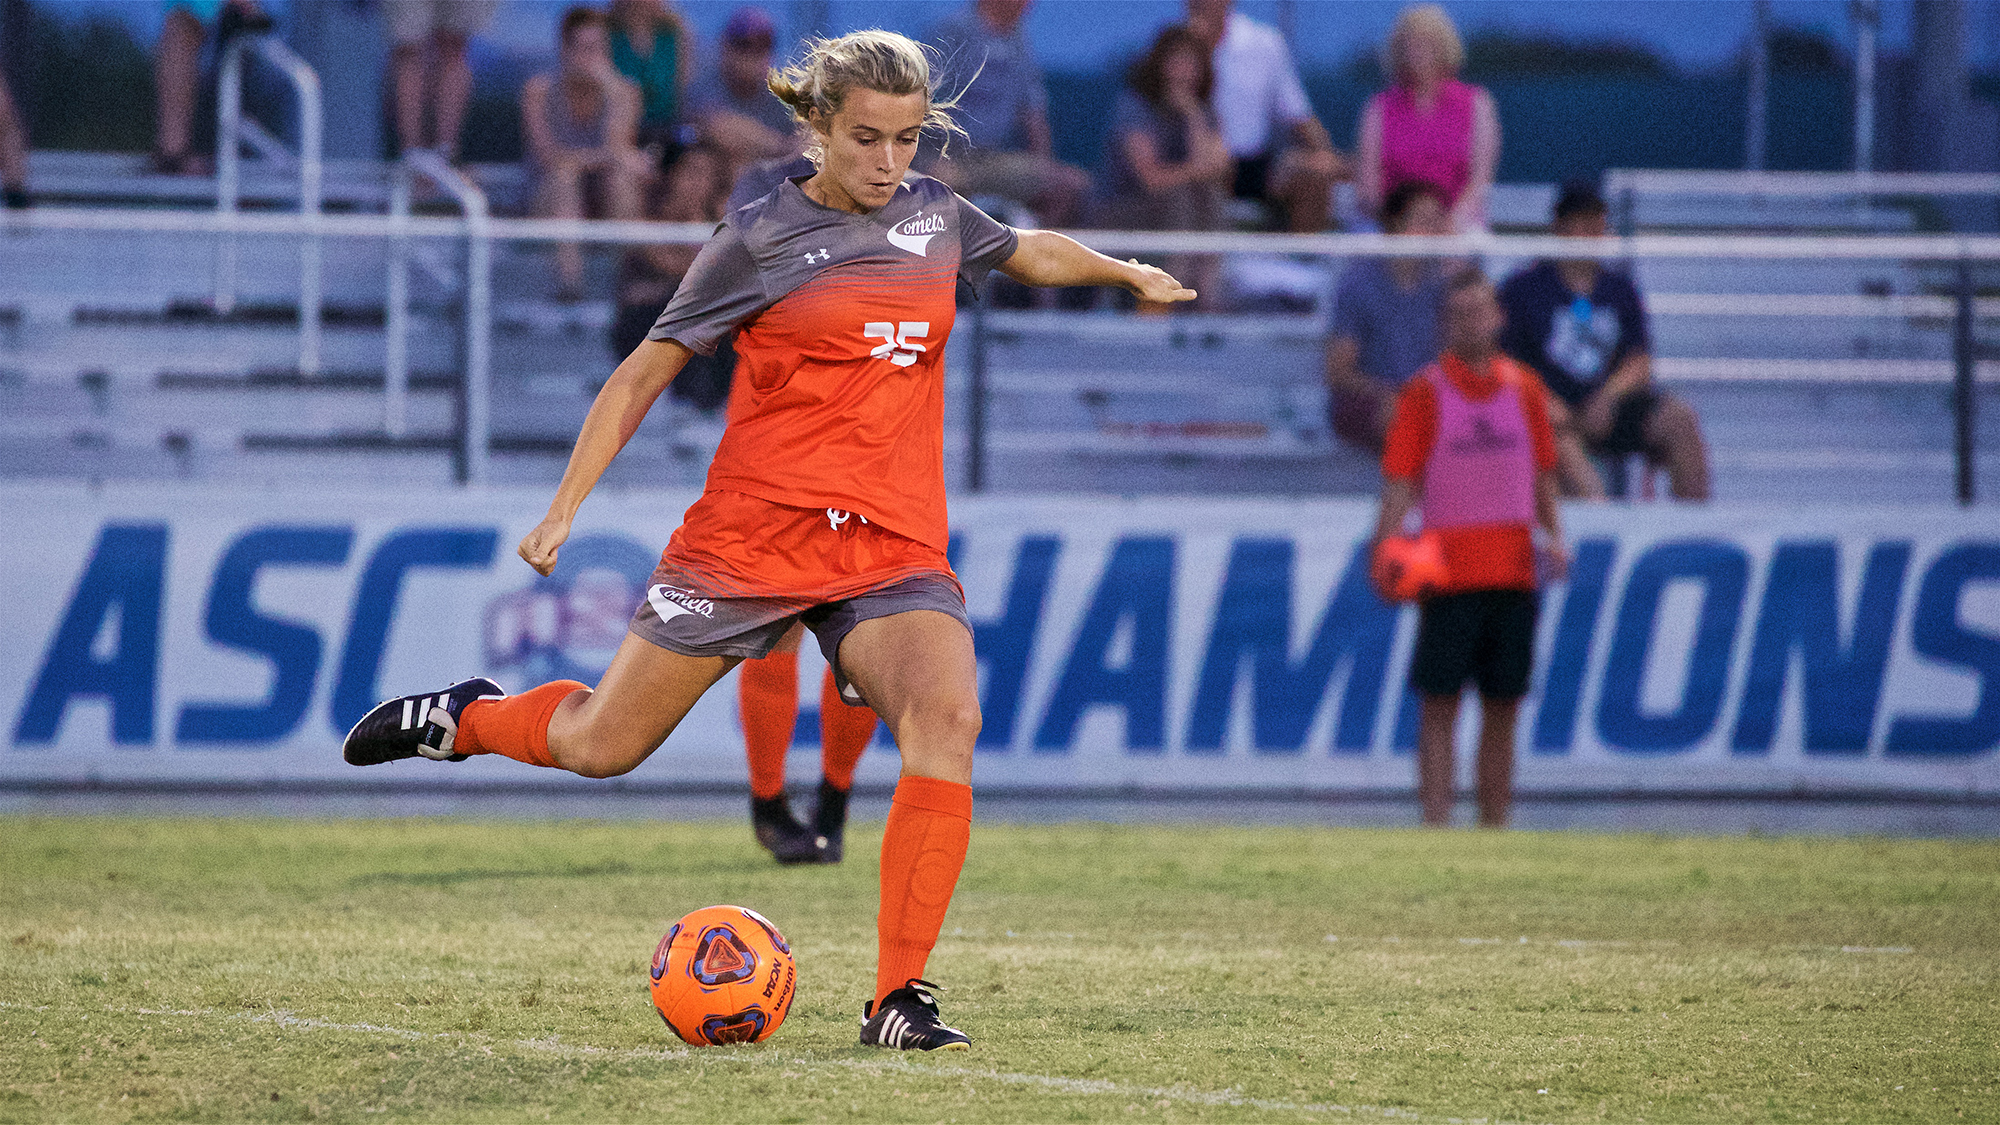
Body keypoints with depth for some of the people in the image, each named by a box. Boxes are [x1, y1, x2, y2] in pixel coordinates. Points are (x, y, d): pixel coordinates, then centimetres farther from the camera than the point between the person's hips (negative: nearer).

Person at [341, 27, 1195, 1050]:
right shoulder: (761, 238, -4)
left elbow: (1034, 253, 33)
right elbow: (644, 374, 1)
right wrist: (564, 507, -3)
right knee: (599, 747, 4)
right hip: (753, 535, -3)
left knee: (946, 718, -25)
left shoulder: (934, 216, 9)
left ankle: (899, 999, -23)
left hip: (894, 551, 3)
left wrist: (1129, 273, 41)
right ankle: (466, 717, 39)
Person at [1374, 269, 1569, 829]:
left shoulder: (1525, 388, 10)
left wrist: (1553, 535, 2)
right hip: (1448, 570, -4)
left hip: (1513, 569, 4)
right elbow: (1400, 483, -5)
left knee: (1503, 708, 6)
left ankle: (1494, 833, 12)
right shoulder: (1423, 393, -1)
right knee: (1439, 705, -5)